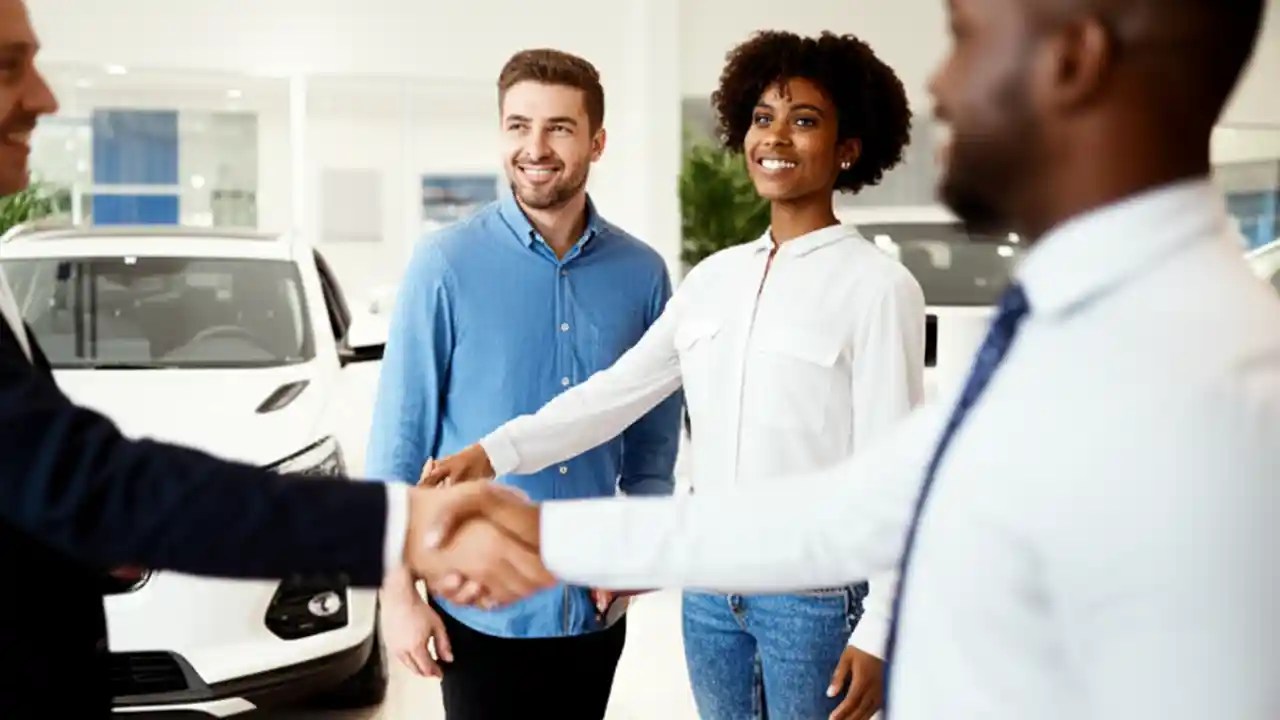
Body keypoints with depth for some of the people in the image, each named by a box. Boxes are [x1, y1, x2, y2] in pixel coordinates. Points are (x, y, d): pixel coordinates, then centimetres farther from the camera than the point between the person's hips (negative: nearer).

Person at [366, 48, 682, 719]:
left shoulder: (642, 272, 0)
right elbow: (400, 436, -7)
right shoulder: (446, 264, -10)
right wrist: (399, 592, -9)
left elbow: (654, 438, 9)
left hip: (594, 608, 3)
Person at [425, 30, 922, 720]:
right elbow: (619, 389, 6)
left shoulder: (876, 286, -10)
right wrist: (497, 450, -5)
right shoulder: (714, 276, 8)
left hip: (816, 594, -5)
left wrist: (880, 632, -12)